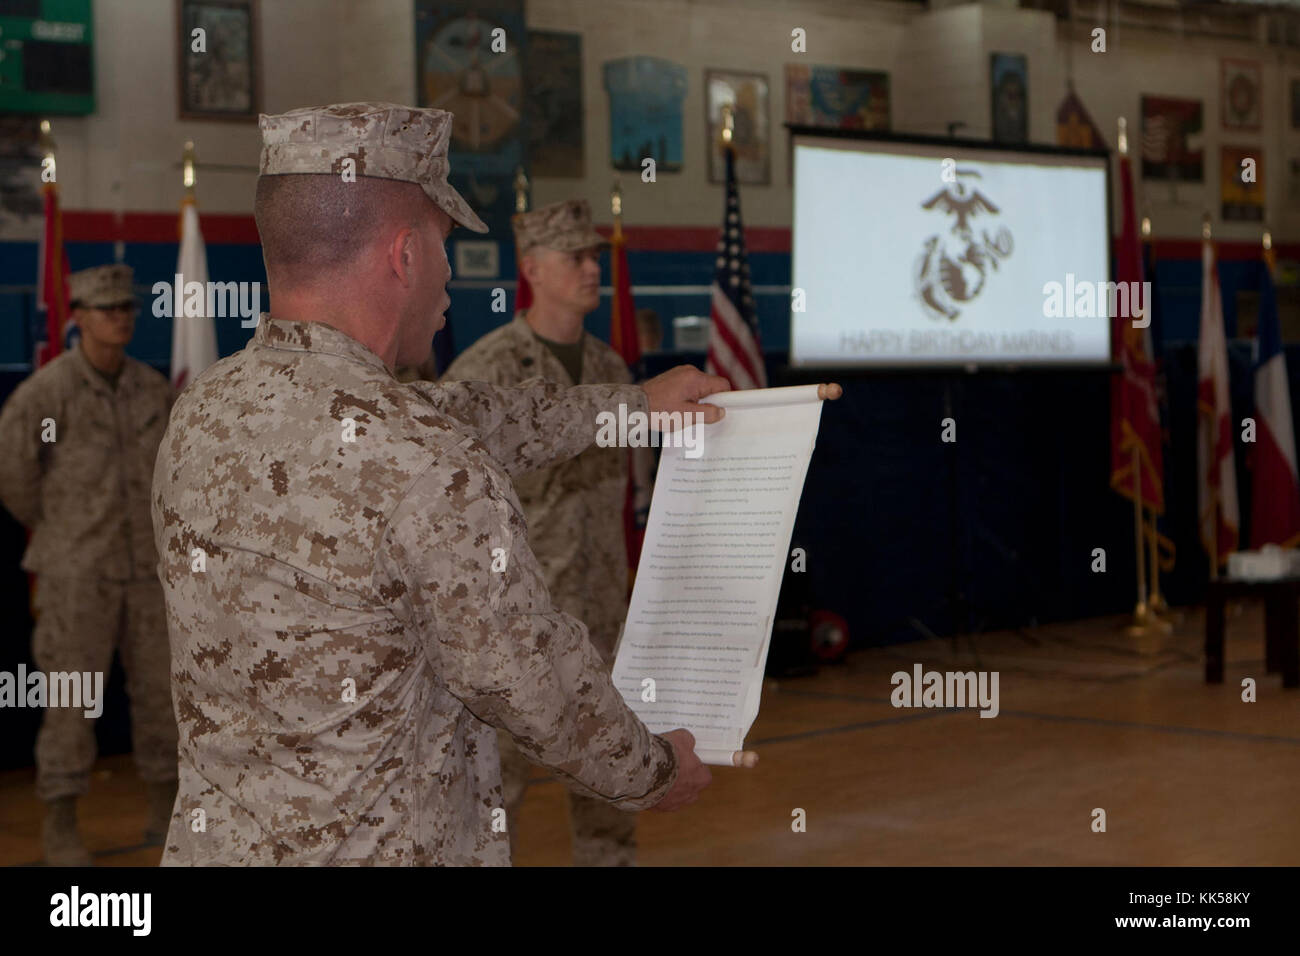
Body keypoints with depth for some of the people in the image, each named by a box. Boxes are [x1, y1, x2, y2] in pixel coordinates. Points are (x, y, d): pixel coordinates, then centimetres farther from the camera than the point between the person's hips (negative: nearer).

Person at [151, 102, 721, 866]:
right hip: (383, 847, -7)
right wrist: (653, 772, 4)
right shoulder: (425, 466, -24)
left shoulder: (204, 410, 1)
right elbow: (530, 680, -15)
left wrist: (635, 402, 24)